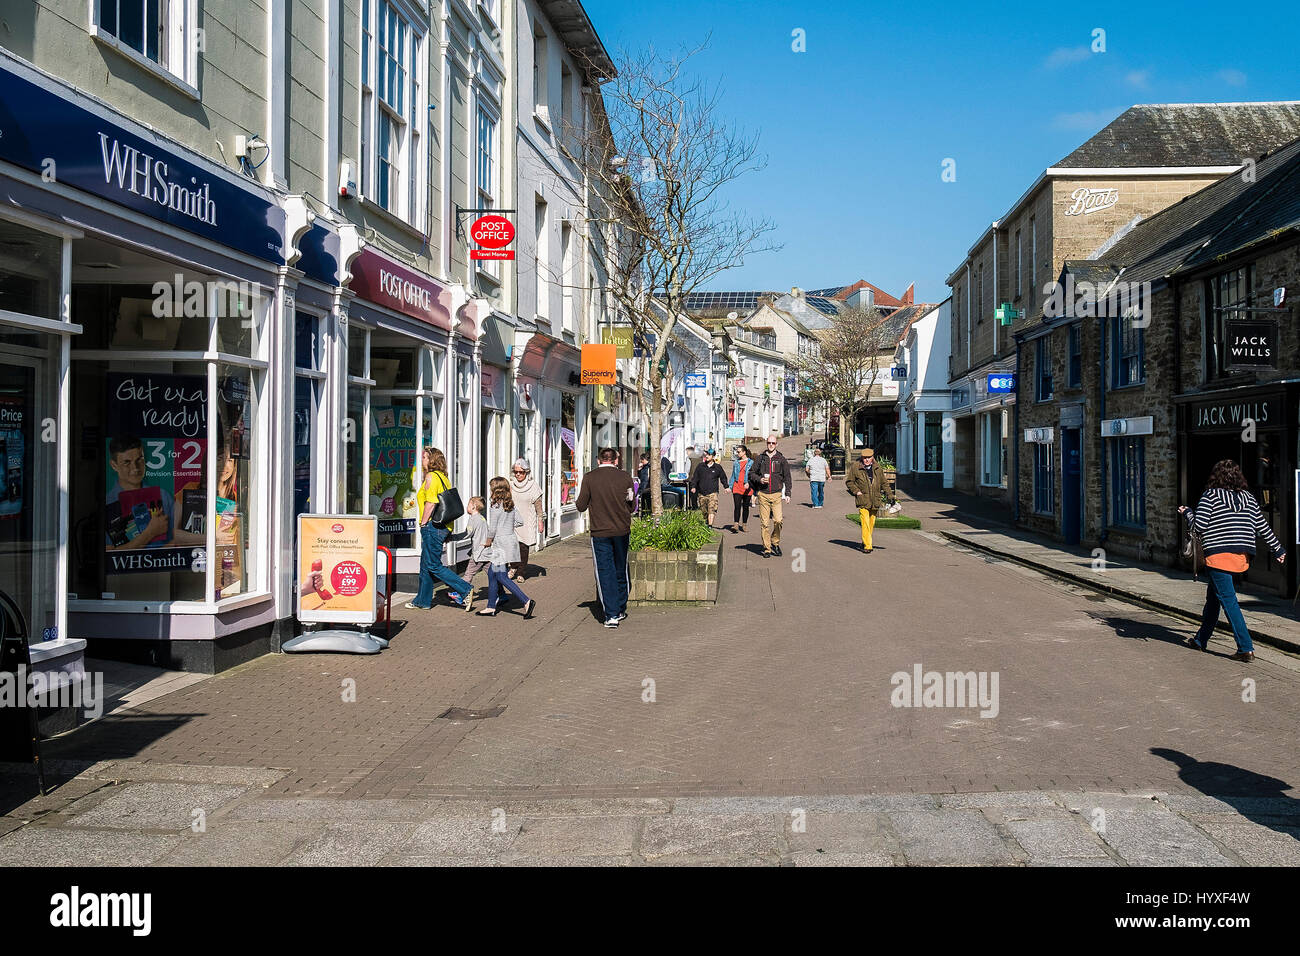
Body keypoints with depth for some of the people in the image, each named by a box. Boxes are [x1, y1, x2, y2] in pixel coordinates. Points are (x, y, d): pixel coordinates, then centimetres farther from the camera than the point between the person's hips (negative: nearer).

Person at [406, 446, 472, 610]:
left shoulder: (431, 476, -11)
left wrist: (423, 524, -11)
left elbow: (431, 503, -18)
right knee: (426, 566, 15)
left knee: (433, 566, -4)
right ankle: (423, 601, 21)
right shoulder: (444, 477, 15)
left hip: (433, 525, -9)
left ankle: (464, 589, -6)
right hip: (444, 526, 9)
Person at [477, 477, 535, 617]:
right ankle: (491, 607, 18)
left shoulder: (495, 507, -14)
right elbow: (520, 521, 10)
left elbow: (492, 529, -13)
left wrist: (488, 542, 2)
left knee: (501, 576, -7)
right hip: (511, 539, 9)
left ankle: (526, 601, -16)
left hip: (501, 543, -9)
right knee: (492, 573, 15)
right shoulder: (510, 506, 9)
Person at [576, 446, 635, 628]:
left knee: (605, 572, 2)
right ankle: (620, 610, 28)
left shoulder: (589, 478, -6)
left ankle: (611, 614, -5)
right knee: (621, 571, 16)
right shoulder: (625, 477, -3)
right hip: (622, 531, 2)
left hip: (600, 532, -2)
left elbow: (581, 506, -3)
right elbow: (632, 505, 6)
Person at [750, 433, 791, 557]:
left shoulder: (781, 459, 9)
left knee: (778, 520, -13)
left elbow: (787, 477, 11)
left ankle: (775, 543, 8)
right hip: (763, 494, 1)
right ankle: (767, 548, 5)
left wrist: (787, 493, 4)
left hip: (776, 494, 0)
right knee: (765, 523, -1)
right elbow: (751, 473, 14)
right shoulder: (760, 458, 10)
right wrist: (759, 479, -6)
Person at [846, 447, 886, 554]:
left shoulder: (877, 469, 9)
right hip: (862, 501, -4)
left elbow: (883, 483, 17)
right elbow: (849, 481, 5)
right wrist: (856, 491, -8)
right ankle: (867, 546, -14)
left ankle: (865, 543, 29)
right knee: (865, 523, -14)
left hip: (874, 501, 4)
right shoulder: (855, 467, -3)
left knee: (871, 524, 12)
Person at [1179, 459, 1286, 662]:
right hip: (1242, 557, 6)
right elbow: (1262, 527, 13)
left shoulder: (1210, 496, -4)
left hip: (1218, 555, -6)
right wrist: (1278, 549, 24)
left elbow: (1199, 526, -9)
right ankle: (1201, 640, 29)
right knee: (1213, 597, 18)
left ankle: (1246, 648, -13)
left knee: (1228, 600, -6)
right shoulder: (1248, 498, 11)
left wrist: (1187, 512, 9)